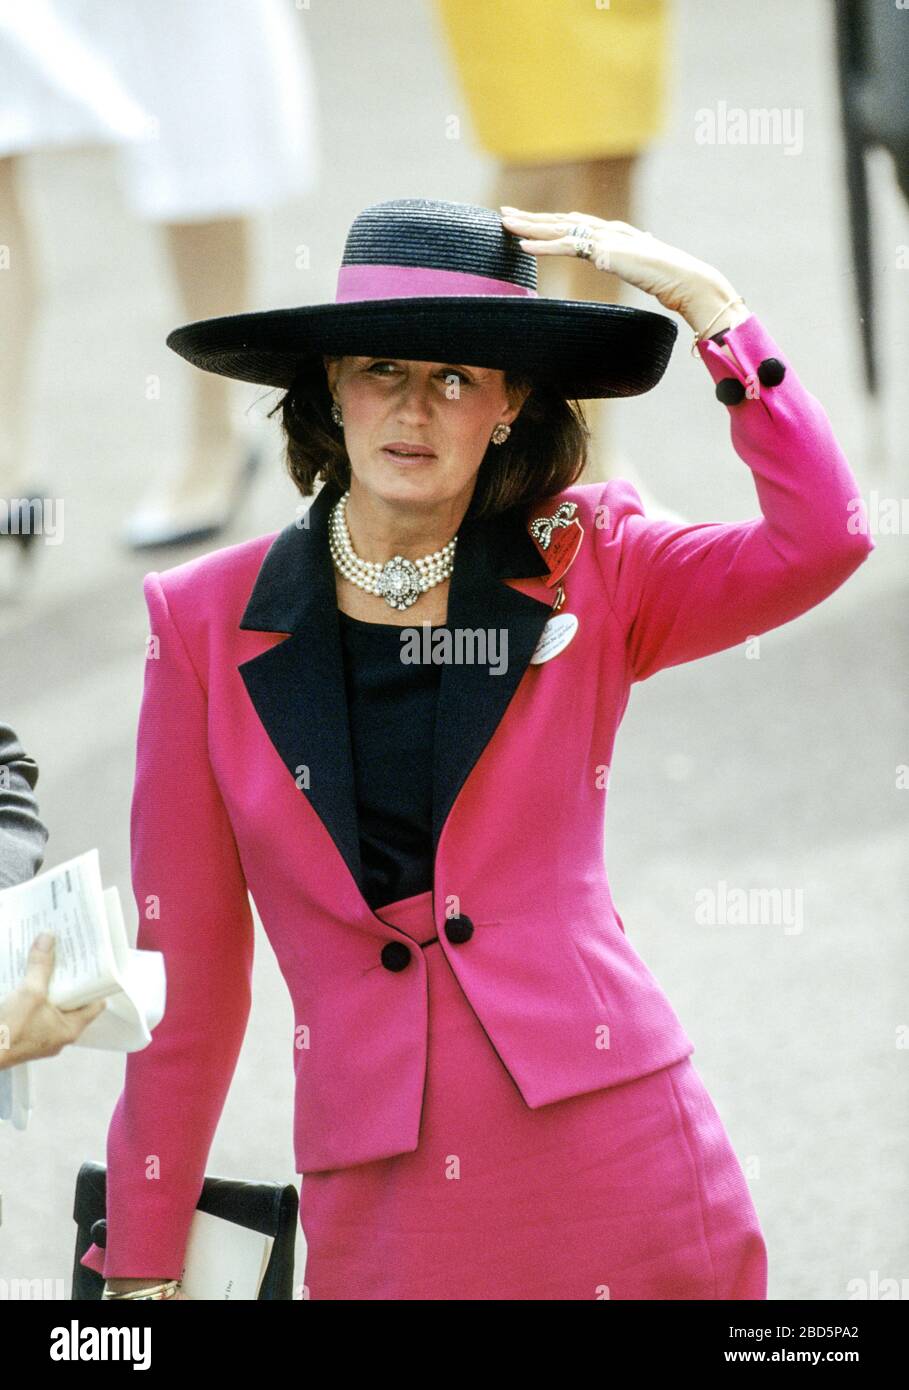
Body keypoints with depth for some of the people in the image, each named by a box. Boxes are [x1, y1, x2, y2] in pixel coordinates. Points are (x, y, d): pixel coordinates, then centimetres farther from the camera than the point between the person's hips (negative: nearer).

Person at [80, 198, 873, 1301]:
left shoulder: (583, 571, 5)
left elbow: (820, 539, -13)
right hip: (380, 1204, 0)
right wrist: (141, 1267, 6)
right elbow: (185, 968, 6)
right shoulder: (208, 623, 4)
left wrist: (701, 297, -10)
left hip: (614, 1162, 0)